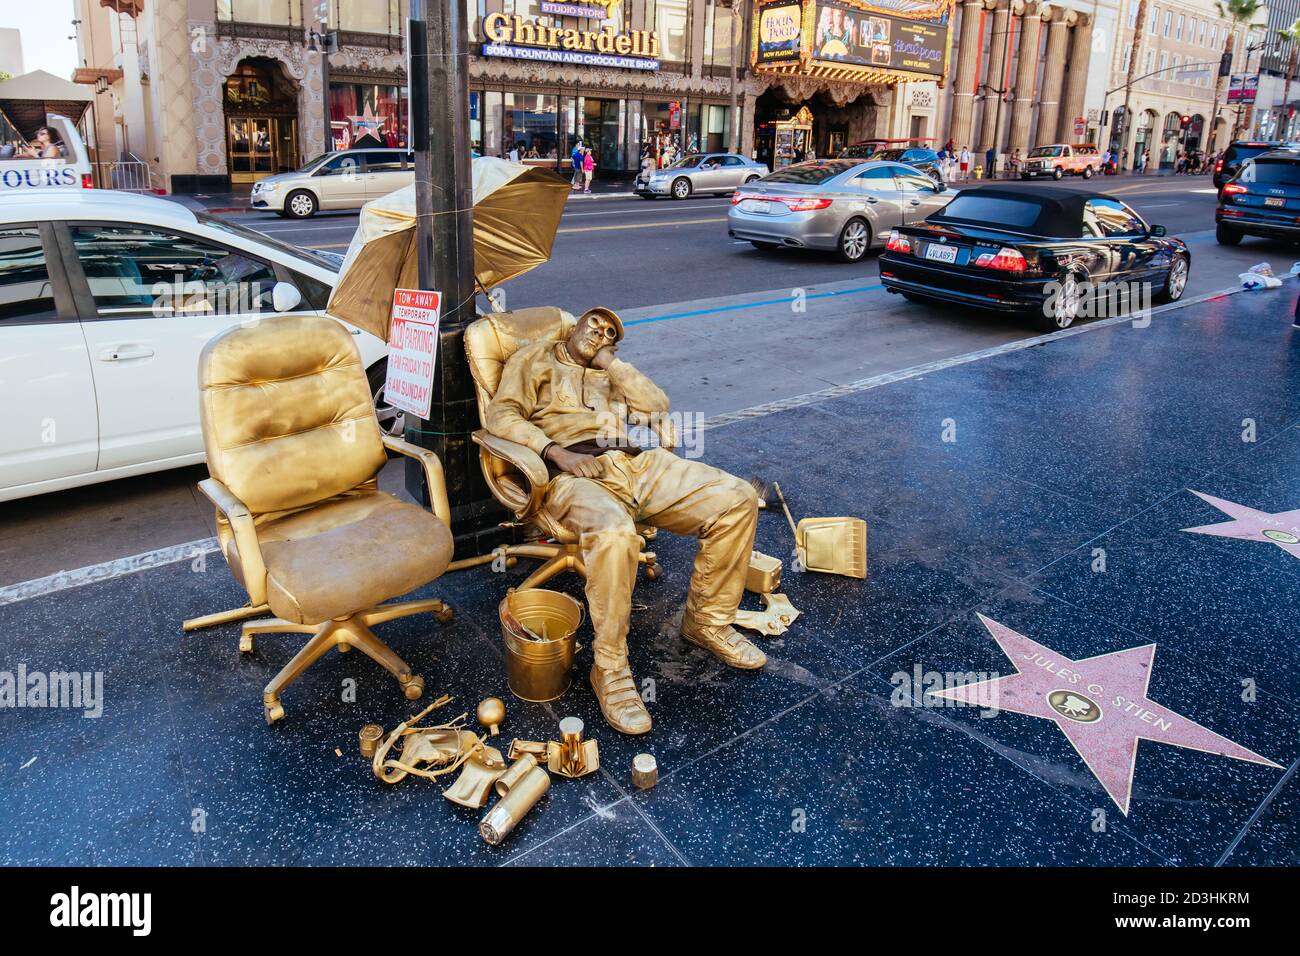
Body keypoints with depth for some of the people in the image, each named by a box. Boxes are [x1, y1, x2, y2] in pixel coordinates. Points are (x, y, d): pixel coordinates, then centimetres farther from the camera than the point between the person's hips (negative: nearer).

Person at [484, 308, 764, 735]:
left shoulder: (614, 371, 33)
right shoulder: (536, 358, 20)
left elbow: (657, 406, 14)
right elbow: (500, 414, 2)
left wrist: (610, 362, 12)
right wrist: (556, 451, -12)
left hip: (640, 463, 5)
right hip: (577, 471, -5)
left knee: (737, 499, -13)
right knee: (613, 533, -41)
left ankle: (707, 622, 4)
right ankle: (610, 668, -22)